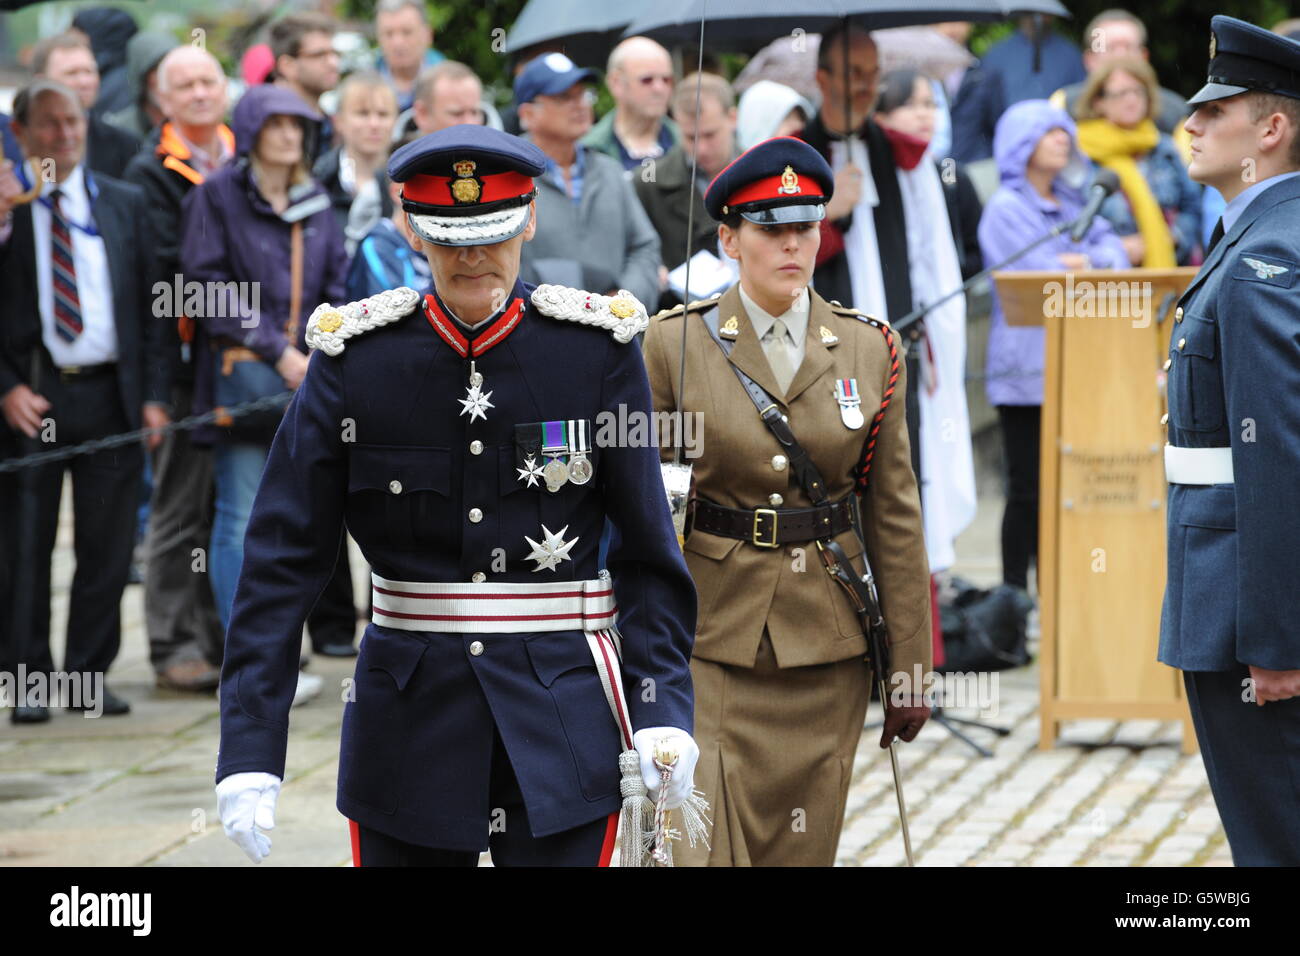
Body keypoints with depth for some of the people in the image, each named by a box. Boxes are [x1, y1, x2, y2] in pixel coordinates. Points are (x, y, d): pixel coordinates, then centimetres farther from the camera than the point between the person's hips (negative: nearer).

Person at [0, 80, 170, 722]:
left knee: (106, 548, 4)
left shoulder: (125, 204, 11)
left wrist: (153, 393, 3)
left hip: (110, 395, 2)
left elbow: (148, 303, 11)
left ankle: (89, 674, 13)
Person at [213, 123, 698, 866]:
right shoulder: (355, 358, -2)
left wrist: (663, 712, -12)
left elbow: (649, 553, 0)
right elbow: (284, 561, -3)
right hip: (408, 718, 1)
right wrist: (250, 755, -10)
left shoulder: (598, 349, -2)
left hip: (562, 723, -1)